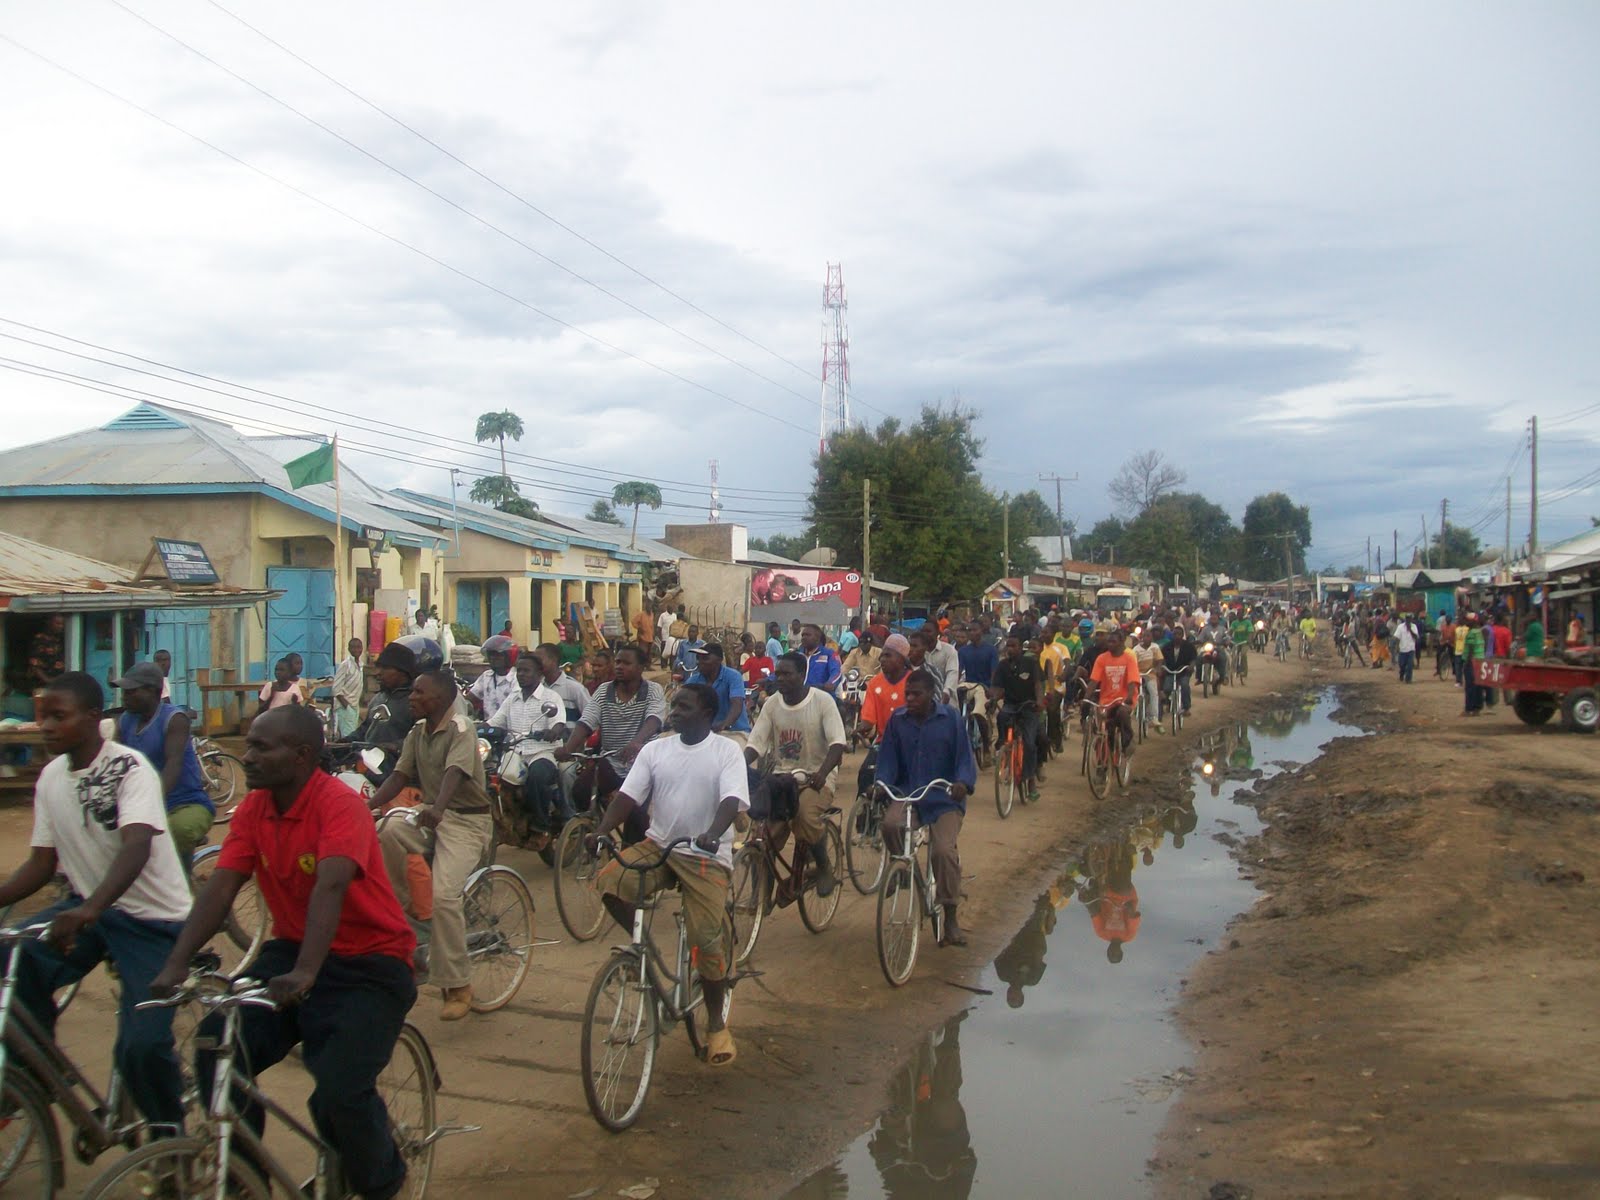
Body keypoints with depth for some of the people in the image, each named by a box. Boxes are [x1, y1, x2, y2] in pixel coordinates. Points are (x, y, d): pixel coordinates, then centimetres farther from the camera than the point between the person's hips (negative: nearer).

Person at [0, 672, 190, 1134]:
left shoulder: (129, 768, -18)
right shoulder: (51, 777, 3)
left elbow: (137, 846, -34)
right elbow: (42, 862, 6)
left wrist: (88, 910, -50)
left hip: (151, 919, -6)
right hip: (87, 908, 6)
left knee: (141, 1044, -19)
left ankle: (169, 1134, 11)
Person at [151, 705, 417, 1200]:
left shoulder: (339, 804, -21)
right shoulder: (253, 810, 0)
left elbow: (330, 888, -34)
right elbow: (220, 888, -8)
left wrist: (306, 974, -47)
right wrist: (176, 964, -22)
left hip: (368, 964, -6)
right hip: (291, 952, 6)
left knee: (339, 1092, -21)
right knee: (216, 1052, -15)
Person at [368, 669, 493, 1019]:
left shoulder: (461, 728, -13)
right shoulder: (417, 732, 10)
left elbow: (455, 772, -30)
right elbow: (400, 775, 3)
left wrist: (437, 808, -48)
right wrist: (368, 804, -14)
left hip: (467, 821, -6)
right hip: (431, 815, 6)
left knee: (442, 894, -23)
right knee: (389, 830, -28)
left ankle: (458, 986, -10)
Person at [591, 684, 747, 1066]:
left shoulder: (727, 751, -4)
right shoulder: (654, 750, 6)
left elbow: (732, 800, -18)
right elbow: (628, 795, -1)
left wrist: (712, 834, -38)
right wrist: (601, 830, -19)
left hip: (706, 854, -4)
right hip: (658, 844, 4)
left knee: (707, 940, -11)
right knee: (610, 881, -24)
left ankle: (717, 1024, 10)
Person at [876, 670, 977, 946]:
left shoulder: (951, 718, -3)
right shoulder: (898, 719, 4)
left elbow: (964, 757, -4)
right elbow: (888, 758, 6)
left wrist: (963, 782, -24)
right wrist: (881, 784, -13)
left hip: (944, 799, -2)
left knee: (944, 850, -22)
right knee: (891, 824, -31)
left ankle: (951, 919, -7)